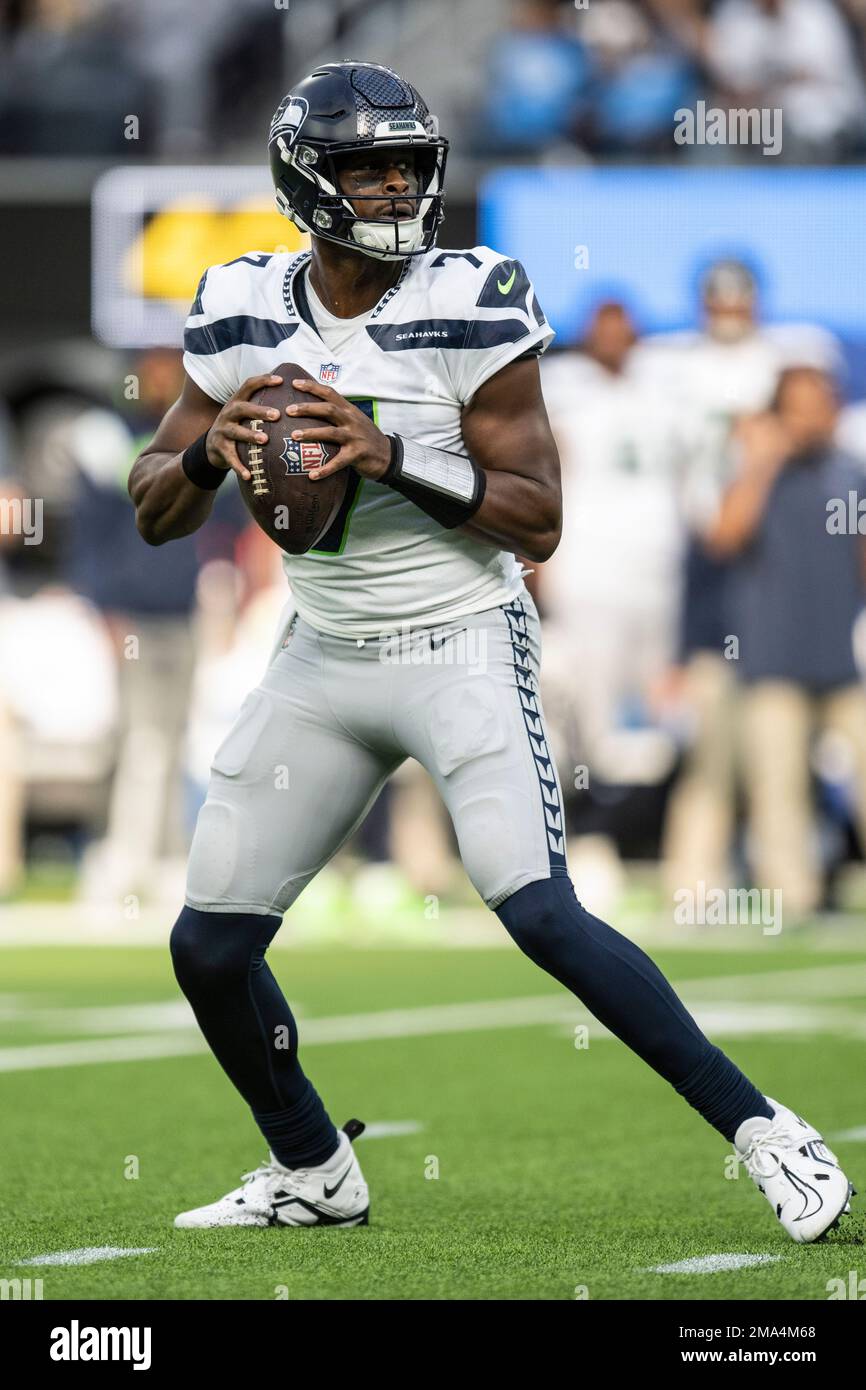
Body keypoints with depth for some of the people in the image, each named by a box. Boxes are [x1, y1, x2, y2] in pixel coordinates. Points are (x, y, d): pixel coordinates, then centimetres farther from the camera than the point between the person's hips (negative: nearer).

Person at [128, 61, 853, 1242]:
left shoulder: (466, 311, -13)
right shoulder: (245, 313, 0)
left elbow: (538, 524, -14)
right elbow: (153, 514, 6)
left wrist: (394, 455, -26)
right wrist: (212, 451, -16)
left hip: (462, 646, -5)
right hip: (326, 658, 6)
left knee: (540, 914, -21)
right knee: (209, 945, 6)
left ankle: (763, 1132, -13)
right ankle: (313, 1174, 28)